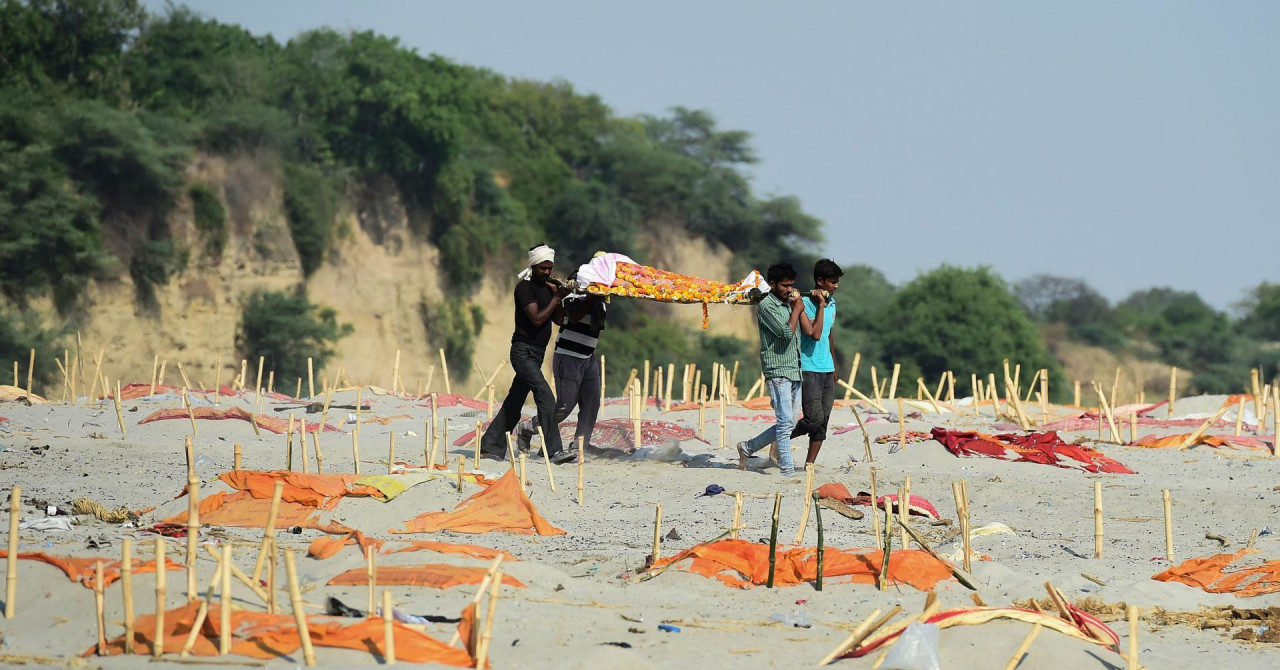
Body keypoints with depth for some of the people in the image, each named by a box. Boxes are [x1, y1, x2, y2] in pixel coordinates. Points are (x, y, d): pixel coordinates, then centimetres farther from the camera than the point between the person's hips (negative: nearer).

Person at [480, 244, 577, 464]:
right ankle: (554, 450, -27)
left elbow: (557, 318, 11)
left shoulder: (547, 289, 14)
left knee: (515, 400, 13)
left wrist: (560, 297, -4)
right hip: (523, 351, -9)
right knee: (545, 395, -21)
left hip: (537, 353, 9)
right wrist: (556, 298, -13)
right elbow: (537, 319, -19)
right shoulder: (524, 287, -11)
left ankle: (491, 446, 20)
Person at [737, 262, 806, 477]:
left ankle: (748, 447, 24)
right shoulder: (767, 306, -7)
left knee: (788, 424, 9)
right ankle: (787, 471, -13)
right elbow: (786, 332, -16)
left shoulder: (788, 304, 18)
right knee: (786, 422, -13)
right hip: (778, 371, -8)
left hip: (795, 371, 8)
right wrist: (796, 310, -7)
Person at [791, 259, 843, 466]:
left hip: (826, 370, 8)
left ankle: (810, 464, 7)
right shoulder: (805, 303, -12)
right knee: (814, 419, -14)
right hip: (809, 369, -8)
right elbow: (814, 334, -24)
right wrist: (821, 305, -20)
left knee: (823, 422, 4)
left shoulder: (832, 303, 12)